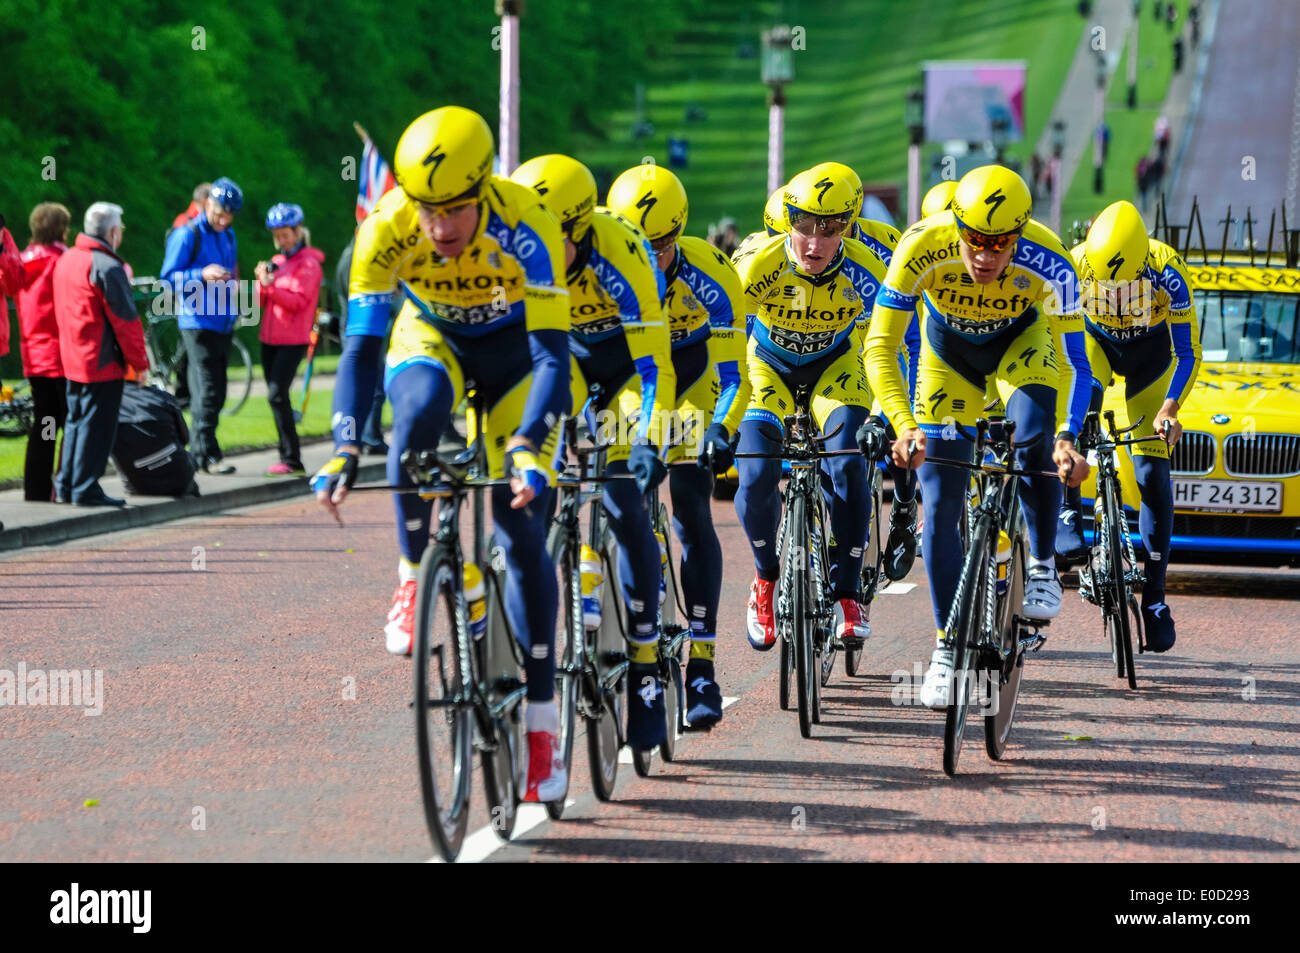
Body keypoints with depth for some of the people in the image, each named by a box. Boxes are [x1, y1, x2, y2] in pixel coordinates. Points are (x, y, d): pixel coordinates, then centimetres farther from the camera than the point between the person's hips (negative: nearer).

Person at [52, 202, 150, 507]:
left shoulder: (66, 259, 11)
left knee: (76, 421, 16)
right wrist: (139, 362, -8)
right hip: (102, 362, -9)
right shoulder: (106, 267, -17)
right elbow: (125, 319, -16)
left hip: (72, 358, 9)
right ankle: (86, 489, -3)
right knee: (96, 424, -3)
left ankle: (66, 484, 19)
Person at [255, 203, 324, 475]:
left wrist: (271, 286, -23)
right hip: (270, 338, 8)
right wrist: (262, 282, -5)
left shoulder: (308, 263, -5)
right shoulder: (277, 261, 17)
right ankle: (288, 456, 13)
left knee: (277, 395, -17)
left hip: (293, 341, -8)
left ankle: (291, 459, -16)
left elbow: (299, 302, -14)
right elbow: (261, 302, 14)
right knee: (277, 397, 8)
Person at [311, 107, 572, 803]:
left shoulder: (523, 225, -35)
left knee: (522, 530, -8)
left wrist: (527, 447, -50)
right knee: (417, 412, -36)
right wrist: (344, 453, -41)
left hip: (515, 342, -1)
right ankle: (412, 580, -17)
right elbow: (361, 345, -29)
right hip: (432, 335, 1)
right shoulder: (387, 228, -30)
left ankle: (541, 723, -2)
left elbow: (552, 354, -36)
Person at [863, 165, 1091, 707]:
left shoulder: (1048, 263, -35)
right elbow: (881, 346, -34)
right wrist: (903, 426, -48)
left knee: (1033, 435, -32)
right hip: (949, 349, 1)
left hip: (1021, 341, -1)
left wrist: (1068, 438, -49)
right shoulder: (923, 249, -36)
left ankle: (1043, 566, -10)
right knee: (940, 502, -6)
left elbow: (1072, 360, -33)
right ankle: (948, 644, 6)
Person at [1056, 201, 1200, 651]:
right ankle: (1068, 515, -29)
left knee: (1152, 472, -9)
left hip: (1150, 353, -1)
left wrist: (1169, 408, -37)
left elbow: (1187, 353, -24)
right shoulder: (1075, 265, -30)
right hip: (1095, 340, 1)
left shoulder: (1167, 271, -33)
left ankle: (1155, 594, -4)